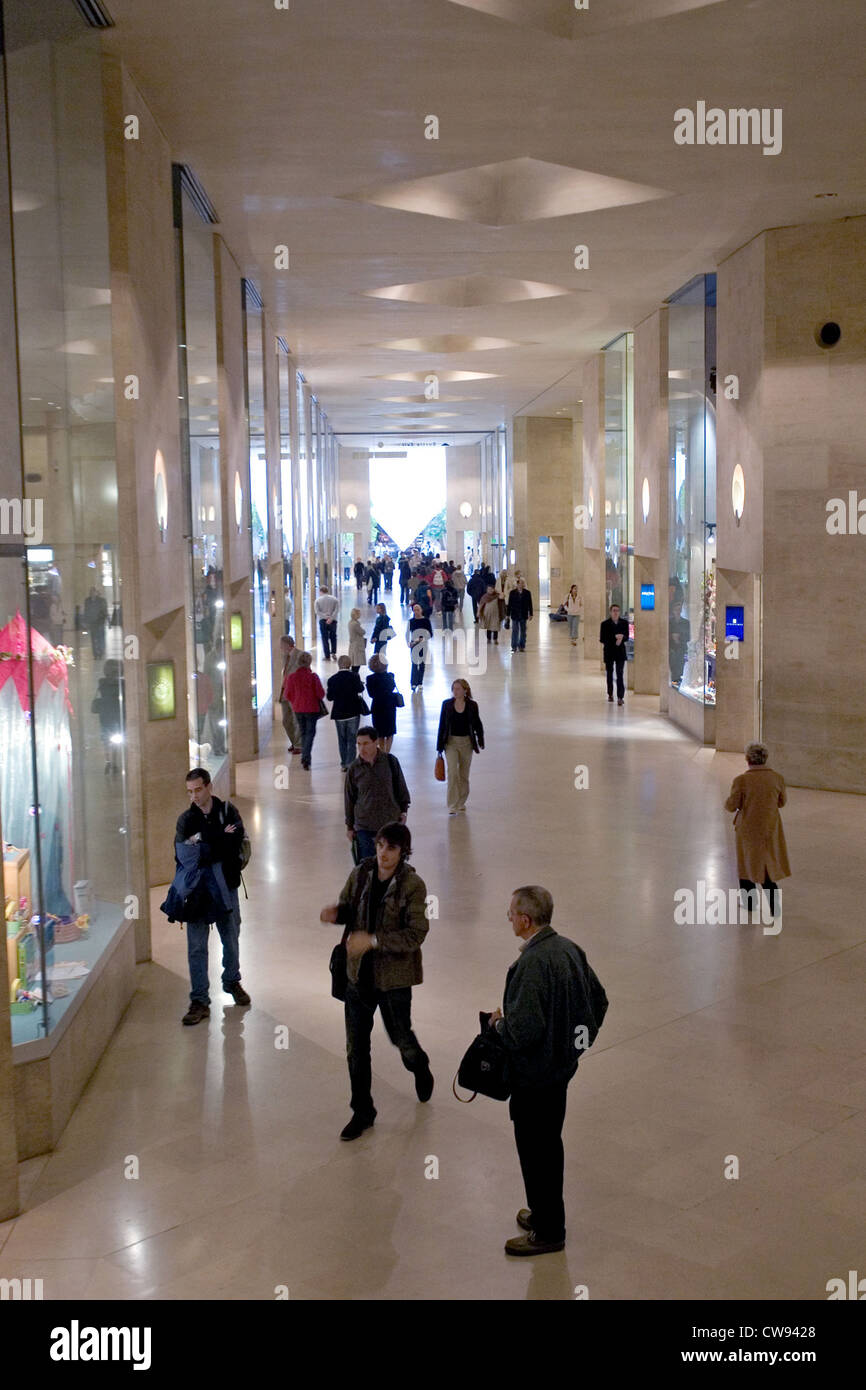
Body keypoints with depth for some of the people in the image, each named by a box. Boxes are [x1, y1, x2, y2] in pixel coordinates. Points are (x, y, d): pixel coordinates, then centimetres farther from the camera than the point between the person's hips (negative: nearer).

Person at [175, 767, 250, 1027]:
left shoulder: (227, 811, -2)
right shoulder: (186, 819, 1)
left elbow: (237, 839, -17)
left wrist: (202, 840, -20)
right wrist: (221, 838, -21)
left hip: (226, 886, 0)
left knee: (231, 939, 15)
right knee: (196, 946, -1)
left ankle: (232, 982, 38)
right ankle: (199, 1001, 5)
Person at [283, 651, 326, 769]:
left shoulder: (292, 677, -8)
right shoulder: (313, 676, -16)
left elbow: (288, 694, 0)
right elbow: (321, 693, -11)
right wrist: (317, 699, 11)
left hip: (298, 709, 3)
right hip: (312, 709, -3)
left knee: (303, 732, 18)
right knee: (310, 733, 3)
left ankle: (305, 758, 25)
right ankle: (306, 757, -12)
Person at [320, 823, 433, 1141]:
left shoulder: (412, 886, -17)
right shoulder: (360, 874, -3)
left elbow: (415, 935, -20)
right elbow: (349, 908, 11)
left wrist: (374, 940, -30)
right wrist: (336, 913, -14)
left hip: (394, 975, -4)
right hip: (360, 972, 4)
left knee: (400, 1037, 14)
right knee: (356, 1046, 8)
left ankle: (420, 1068, 50)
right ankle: (362, 1112, 23)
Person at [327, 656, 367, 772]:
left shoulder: (333, 679, -8)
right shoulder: (354, 676, -12)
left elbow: (329, 697, -6)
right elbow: (360, 689, -9)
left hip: (339, 714, 1)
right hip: (353, 712, -1)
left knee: (342, 739, 12)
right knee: (352, 739, 5)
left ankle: (344, 764, 13)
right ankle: (350, 763, 0)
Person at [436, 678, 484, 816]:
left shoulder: (472, 706, -4)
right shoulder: (447, 704, -3)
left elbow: (477, 724, 7)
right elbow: (442, 725, 1)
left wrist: (480, 741, -1)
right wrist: (439, 746, 1)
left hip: (466, 743, 1)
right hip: (451, 742, -1)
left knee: (464, 774, 12)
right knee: (452, 772, -14)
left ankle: (461, 802, 30)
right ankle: (452, 806, -13)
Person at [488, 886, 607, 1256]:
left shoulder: (532, 964, -27)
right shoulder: (570, 949, 1)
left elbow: (523, 1030, -31)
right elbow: (598, 1001, 11)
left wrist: (499, 1022, -11)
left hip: (536, 1075, -9)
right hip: (563, 1064, 9)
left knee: (536, 1150, 6)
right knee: (550, 1144, 23)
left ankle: (547, 1232, 18)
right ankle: (545, 1212, 38)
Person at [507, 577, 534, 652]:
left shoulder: (527, 593, 0)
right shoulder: (512, 593, -1)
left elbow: (530, 604, 4)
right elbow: (509, 604, 2)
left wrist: (530, 614, 3)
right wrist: (508, 614, 0)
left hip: (523, 615, 1)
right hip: (515, 615, -1)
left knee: (523, 631, 7)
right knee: (515, 630, 0)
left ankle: (522, 646, 15)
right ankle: (514, 646, 8)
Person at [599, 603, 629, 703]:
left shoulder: (624, 623, 2)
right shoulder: (605, 624, -3)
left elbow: (626, 637, 3)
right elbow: (602, 639, -8)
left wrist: (621, 638, -20)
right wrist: (615, 637, -18)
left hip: (620, 651, 0)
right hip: (609, 652, 0)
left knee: (620, 674, -9)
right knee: (609, 673, 12)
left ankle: (620, 697, -12)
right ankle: (610, 694, 27)